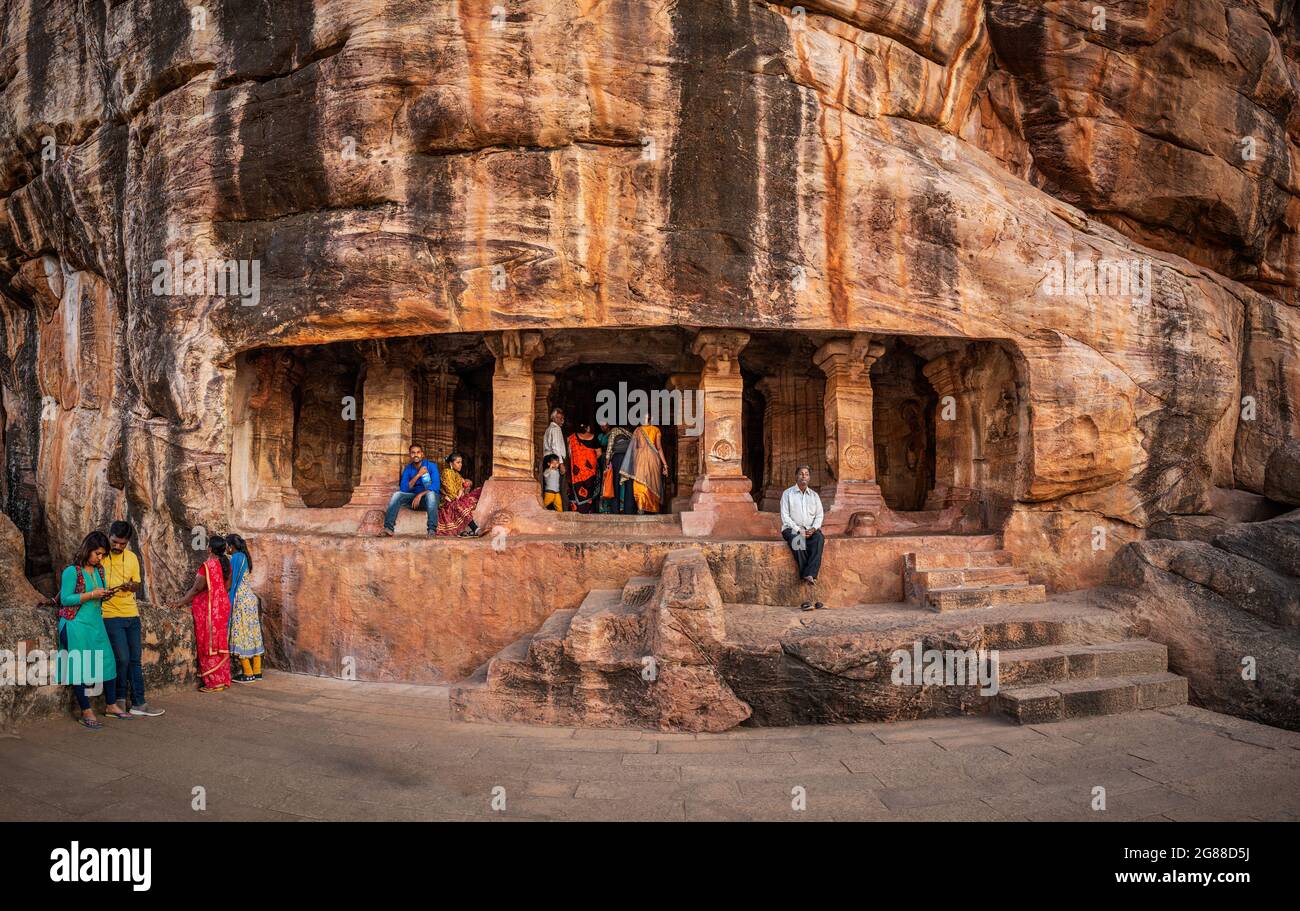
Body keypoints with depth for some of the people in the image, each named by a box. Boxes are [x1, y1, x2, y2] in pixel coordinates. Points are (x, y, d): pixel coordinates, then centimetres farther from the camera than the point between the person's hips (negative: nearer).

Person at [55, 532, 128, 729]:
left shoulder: (99, 571, 10)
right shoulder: (72, 571, -11)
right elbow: (65, 599, -14)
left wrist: (105, 595, -1)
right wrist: (91, 595, -19)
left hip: (96, 624, 7)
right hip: (76, 626, -7)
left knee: (108, 661, 6)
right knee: (79, 667, -2)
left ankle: (110, 705, 19)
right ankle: (86, 713, 5)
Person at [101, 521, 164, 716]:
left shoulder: (132, 558, 8)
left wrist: (131, 586, -8)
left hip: (132, 614, 5)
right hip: (111, 615, -5)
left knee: (135, 659, 7)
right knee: (122, 658, -10)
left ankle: (138, 703, 13)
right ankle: (120, 699, 11)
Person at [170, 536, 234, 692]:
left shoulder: (207, 565, -17)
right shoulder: (226, 564, 5)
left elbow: (197, 588, -14)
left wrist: (181, 602, -5)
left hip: (209, 609, -8)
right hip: (223, 606, 8)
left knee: (209, 644, -1)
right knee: (220, 642, 13)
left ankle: (213, 682, 1)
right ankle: (223, 679, 16)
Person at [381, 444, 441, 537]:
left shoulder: (431, 466, -5)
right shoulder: (407, 469, 4)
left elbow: (436, 486, -17)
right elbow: (403, 489, -9)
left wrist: (420, 495, -28)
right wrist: (418, 475, -17)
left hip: (428, 498, -3)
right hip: (413, 497, 3)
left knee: (431, 494, -37)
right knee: (397, 495, -22)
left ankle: (432, 530, -44)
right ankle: (388, 528, -32)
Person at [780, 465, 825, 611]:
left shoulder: (814, 495, 18)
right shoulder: (788, 493, 7)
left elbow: (819, 515, 10)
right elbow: (785, 515, -2)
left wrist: (814, 528, -11)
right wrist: (798, 530, -14)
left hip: (810, 529, 3)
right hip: (791, 529, -2)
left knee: (819, 538, -33)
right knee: (798, 540, -38)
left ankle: (809, 576, -44)